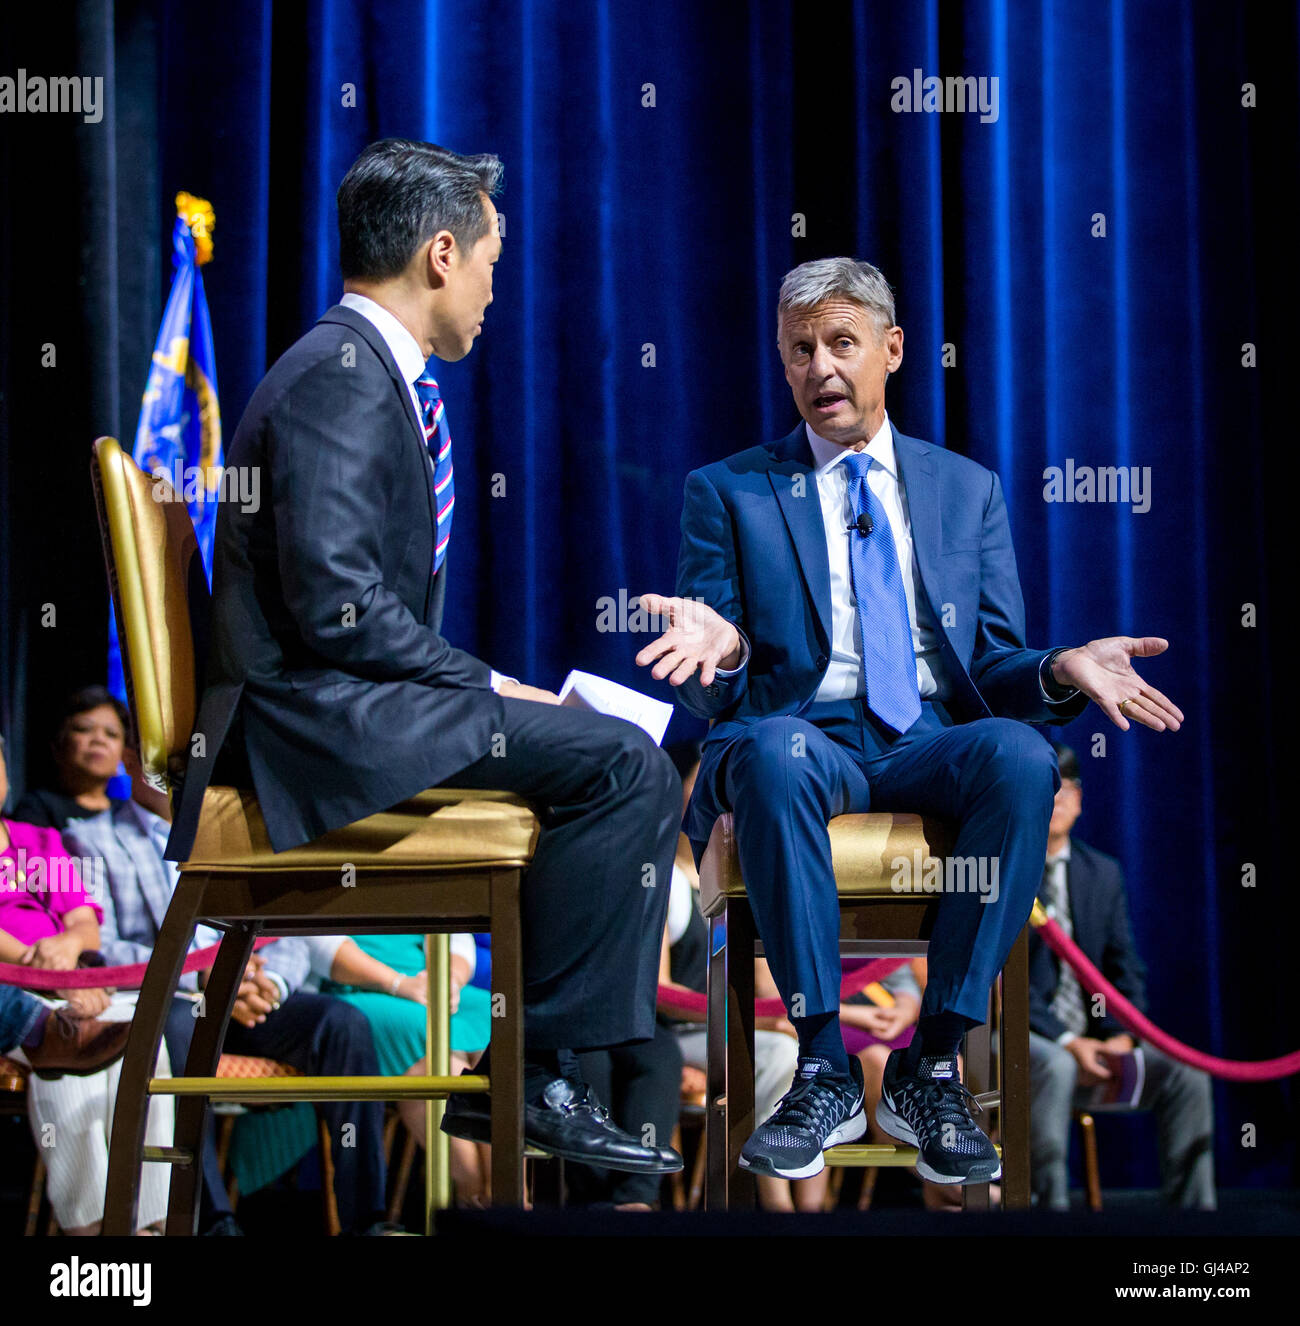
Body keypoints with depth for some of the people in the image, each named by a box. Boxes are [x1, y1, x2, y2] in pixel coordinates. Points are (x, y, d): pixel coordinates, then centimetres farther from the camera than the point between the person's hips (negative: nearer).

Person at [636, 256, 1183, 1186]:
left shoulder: (968, 489, 19)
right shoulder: (728, 491, 13)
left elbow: (993, 665, 14)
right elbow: (712, 697, 6)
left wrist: (1060, 671, -10)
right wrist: (720, 651, -20)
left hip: (932, 741, 2)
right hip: (805, 733, -1)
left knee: (1021, 754, -34)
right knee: (771, 753, -39)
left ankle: (930, 1068, -27)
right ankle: (825, 1070, -30)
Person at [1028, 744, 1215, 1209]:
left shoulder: (1103, 873, 13)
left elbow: (1124, 970, 12)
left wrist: (1121, 1035, -9)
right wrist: (1067, 1043, -21)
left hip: (1093, 1040, 5)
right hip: (1019, 1038, -5)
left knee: (1185, 1072, -17)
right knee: (1055, 1068, -38)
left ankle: (1194, 1207, -13)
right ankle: (1050, 1208, -34)